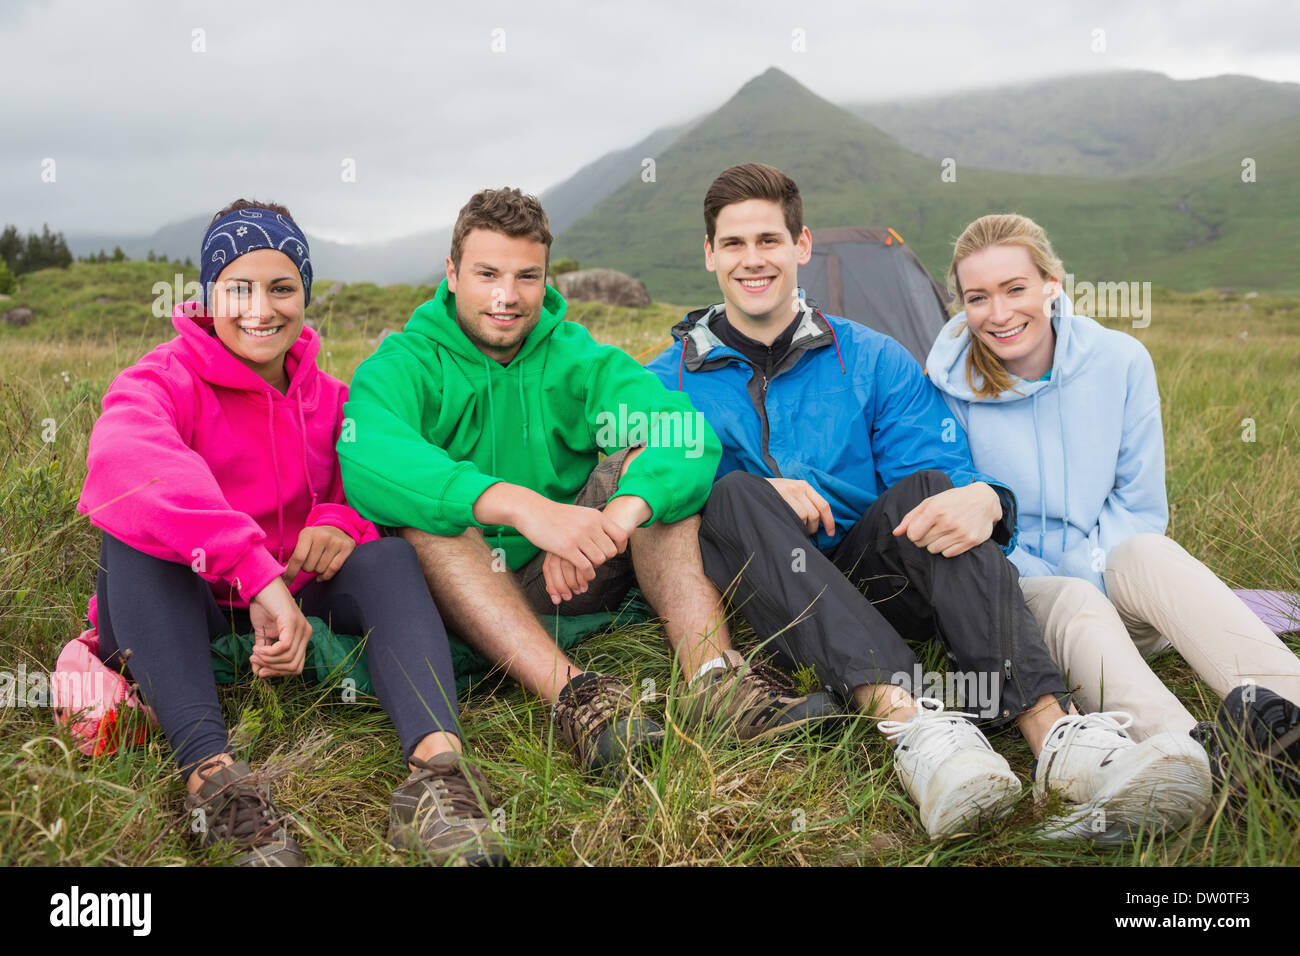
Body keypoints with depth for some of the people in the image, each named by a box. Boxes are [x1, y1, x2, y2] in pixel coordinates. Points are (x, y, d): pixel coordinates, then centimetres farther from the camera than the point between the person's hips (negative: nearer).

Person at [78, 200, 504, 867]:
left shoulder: (325, 395, 7)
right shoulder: (161, 381, -11)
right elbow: (127, 463, -35)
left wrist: (344, 520, -21)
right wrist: (258, 573, -47)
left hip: (287, 605, 4)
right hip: (175, 615, -3)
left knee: (389, 556, -21)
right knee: (135, 530, -31)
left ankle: (436, 761, -47)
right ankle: (212, 774, -49)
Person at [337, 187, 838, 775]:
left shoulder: (579, 358, 2)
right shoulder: (404, 366, -6)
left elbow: (690, 435, -17)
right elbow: (368, 457, -32)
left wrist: (616, 518, -39)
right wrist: (522, 506, -46)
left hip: (566, 580, 2)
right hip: (457, 597, -2)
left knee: (646, 455, -17)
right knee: (423, 514, -31)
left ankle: (713, 673, -34)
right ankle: (571, 692, -44)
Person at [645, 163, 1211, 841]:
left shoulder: (875, 362, 10)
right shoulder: (667, 380, 8)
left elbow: (945, 478, 0)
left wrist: (983, 498, -26)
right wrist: (754, 497, -21)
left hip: (869, 584, 1)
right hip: (753, 601, -1)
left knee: (929, 487, -27)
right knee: (736, 495, -31)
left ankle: (1052, 733, -45)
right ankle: (906, 719, -48)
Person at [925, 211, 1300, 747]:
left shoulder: (1120, 362, -2)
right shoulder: (950, 387, -7)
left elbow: (1141, 506, 3)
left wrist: (1083, 573, -14)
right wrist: (1054, 590, -15)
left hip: (1109, 577, 2)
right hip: (1014, 595, -1)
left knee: (1147, 554, -32)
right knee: (1072, 605, -35)